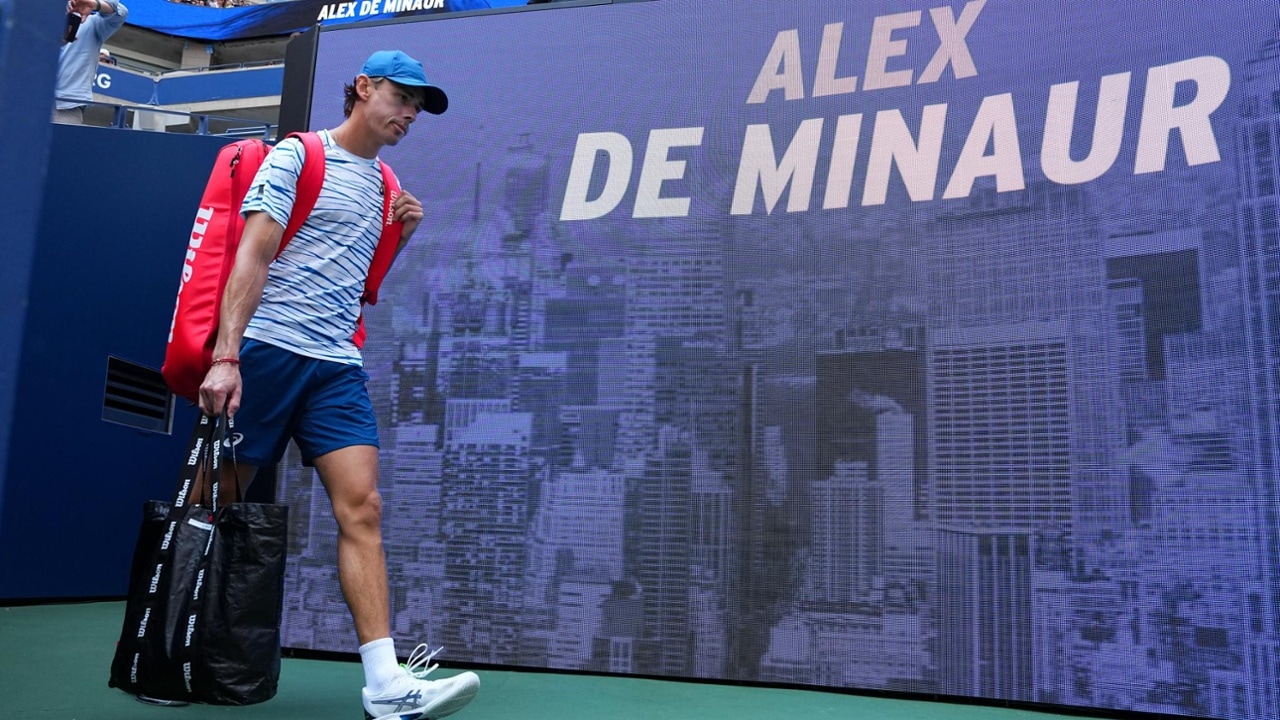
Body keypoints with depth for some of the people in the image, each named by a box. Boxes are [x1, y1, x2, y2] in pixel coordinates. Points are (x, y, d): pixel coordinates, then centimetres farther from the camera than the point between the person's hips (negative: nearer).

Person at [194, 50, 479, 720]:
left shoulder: (383, 185, 20)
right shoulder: (296, 155, 2)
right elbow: (252, 256, -9)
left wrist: (399, 236, 8)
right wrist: (226, 356, -19)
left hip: (337, 365, 5)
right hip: (266, 349, -5)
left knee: (362, 508, -9)